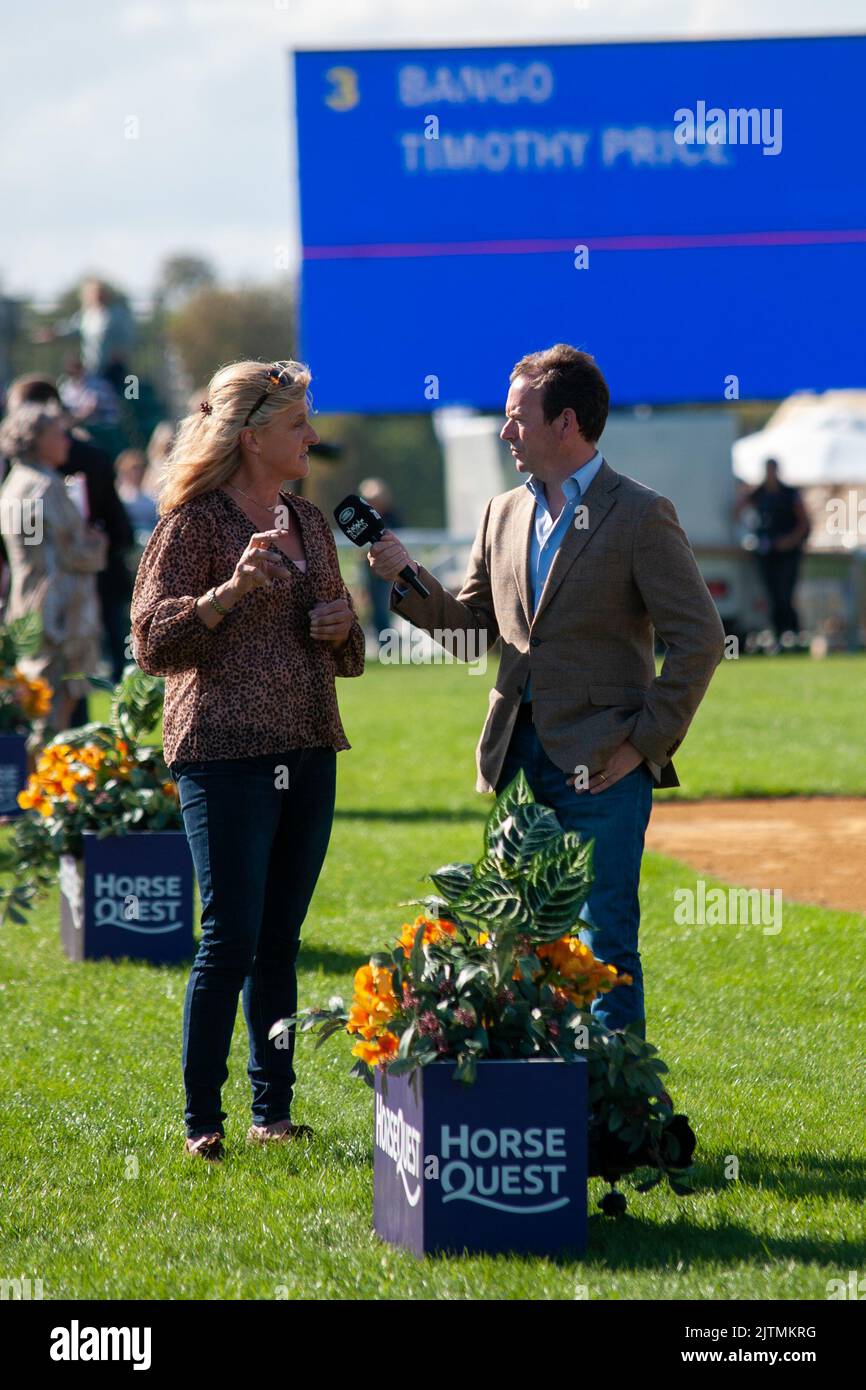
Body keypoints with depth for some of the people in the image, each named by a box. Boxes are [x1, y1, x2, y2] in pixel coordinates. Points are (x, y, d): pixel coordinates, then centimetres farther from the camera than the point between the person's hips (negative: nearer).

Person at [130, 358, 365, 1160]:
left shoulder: (309, 523, 15)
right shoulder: (194, 524, -5)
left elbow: (344, 658, 26)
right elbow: (153, 642, -11)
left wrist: (343, 628, 2)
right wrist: (232, 590, -23)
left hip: (308, 753, 6)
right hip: (226, 755, -6)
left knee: (280, 942, 8)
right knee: (231, 939, -8)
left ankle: (274, 1110, 14)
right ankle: (202, 1119, -1)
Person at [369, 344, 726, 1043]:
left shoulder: (640, 515, -7)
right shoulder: (504, 513, 13)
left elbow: (700, 637, -10)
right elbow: (470, 629, 18)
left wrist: (644, 742, -11)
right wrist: (408, 579, 1)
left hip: (600, 762, -6)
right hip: (519, 756, 6)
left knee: (604, 944, -4)